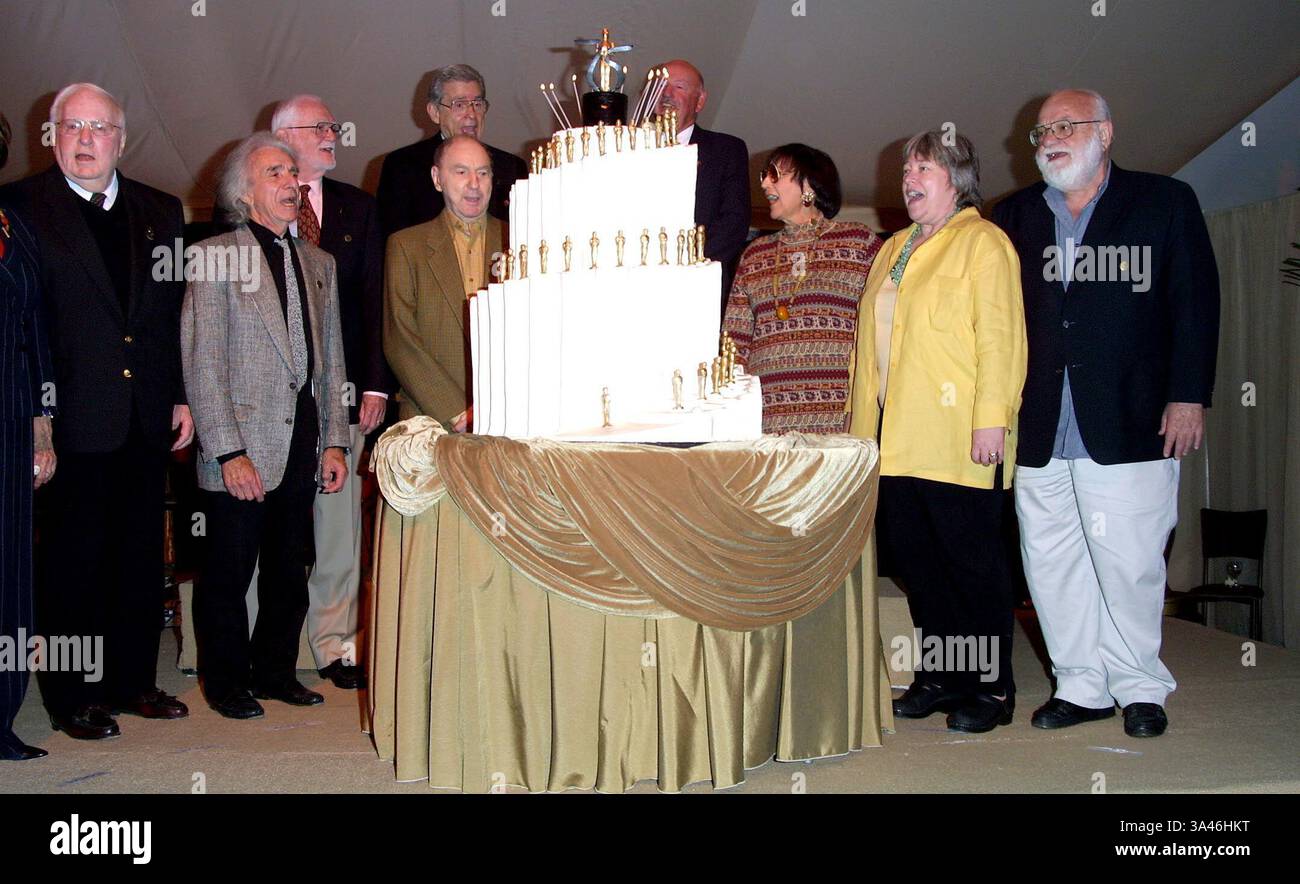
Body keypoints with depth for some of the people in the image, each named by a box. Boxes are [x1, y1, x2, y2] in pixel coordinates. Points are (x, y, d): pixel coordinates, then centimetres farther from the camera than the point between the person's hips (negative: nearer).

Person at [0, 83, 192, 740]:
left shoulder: (160, 212, 11)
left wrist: (182, 397, 6)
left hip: (146, 417, 5)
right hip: (73, 418, -4)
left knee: (141, 557, 12)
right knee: (73, 560, 5)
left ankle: (132, 680, 26)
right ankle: (73, 698, 18)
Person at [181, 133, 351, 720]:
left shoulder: (318, 263, 14)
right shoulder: (215, 257, -4)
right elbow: (202, 365, -10)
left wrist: (335, 441, 7)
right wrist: (229, 452, -15)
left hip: (301, 450, 5)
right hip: (242, 449, -5)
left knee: (290, 572, 13)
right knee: (228, 573, 6)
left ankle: (275, 671, 28)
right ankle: (225, 679, 22)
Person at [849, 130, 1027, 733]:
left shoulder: (983, 243, -2)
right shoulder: (893, 249, 21)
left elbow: (1000, 339, -11)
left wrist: (991, 419, -19)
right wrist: (860, 414, 16)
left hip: (956, 438, -7)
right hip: (895, 436, 8)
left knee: (970, 559, 0)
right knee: (912, 555, 9)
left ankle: (992, 688, 12)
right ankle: (940, 677, 21)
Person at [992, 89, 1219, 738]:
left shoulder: (1165, 202, 6)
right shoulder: (1016, 216, 14)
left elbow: (1195, 304, 2)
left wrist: (1188, 396, -6)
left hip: (1129, 424, -3)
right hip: (1040, 429, 4)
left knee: (1128, 561, -1)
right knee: (1050, 561, 6)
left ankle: (1139, 687, 17)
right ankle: (1081, 685, 19)